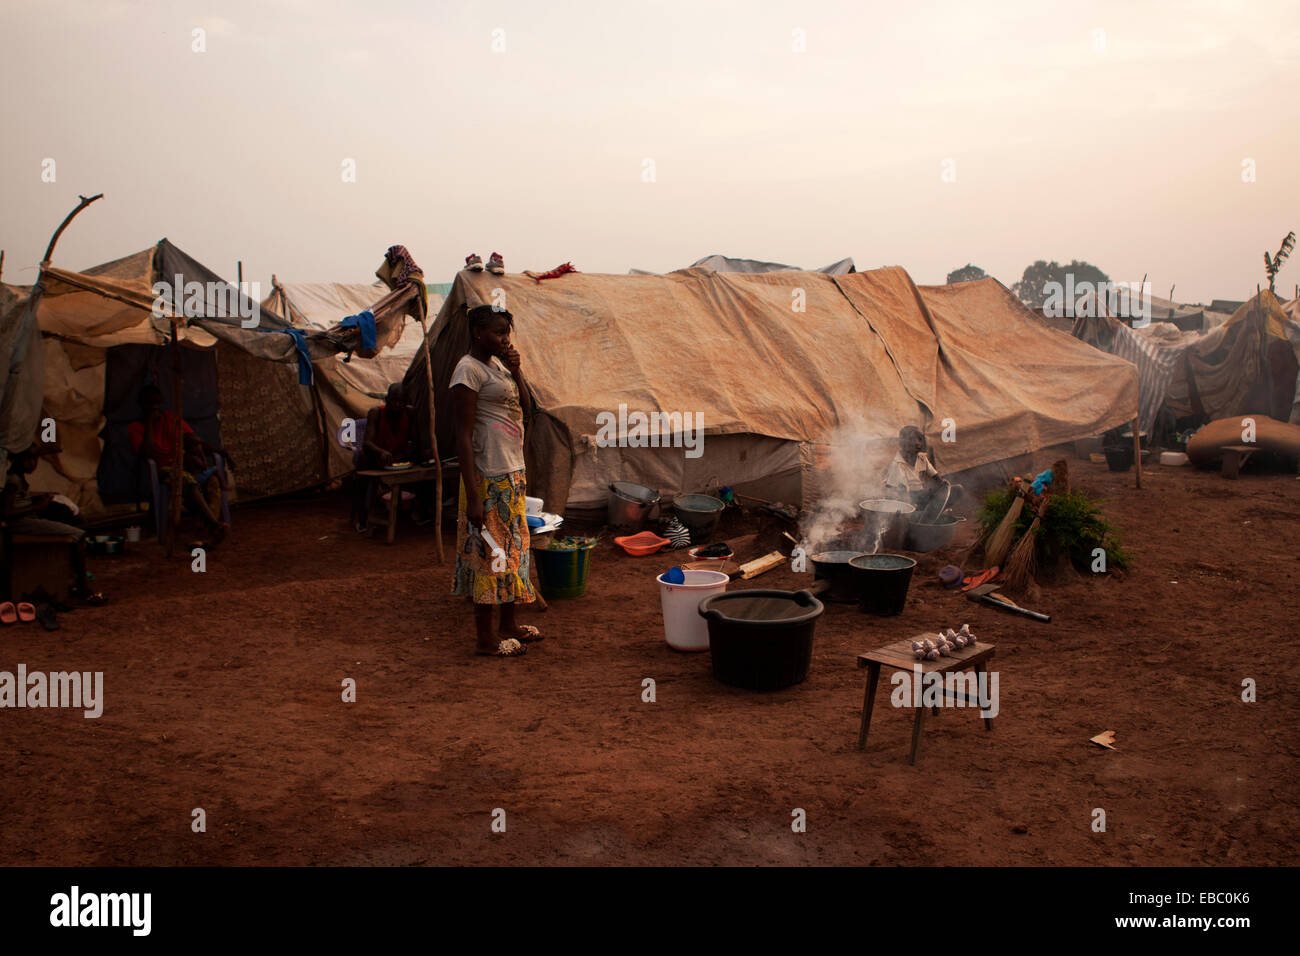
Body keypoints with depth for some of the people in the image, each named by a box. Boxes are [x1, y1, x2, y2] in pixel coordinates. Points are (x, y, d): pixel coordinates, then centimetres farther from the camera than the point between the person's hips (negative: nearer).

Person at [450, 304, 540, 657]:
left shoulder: (498, 364, 13)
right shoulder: (469, 369, -14)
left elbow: (526, 409, 14)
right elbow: (463, 436, -19)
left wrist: (517, 371, 0)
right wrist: (472, 495, -22)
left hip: (513, 471, 10)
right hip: (489, 475, -10)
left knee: (513, 548, 16)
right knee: (489, 552, -2)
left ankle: (508, 625, 28)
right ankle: (485, 637, 8)